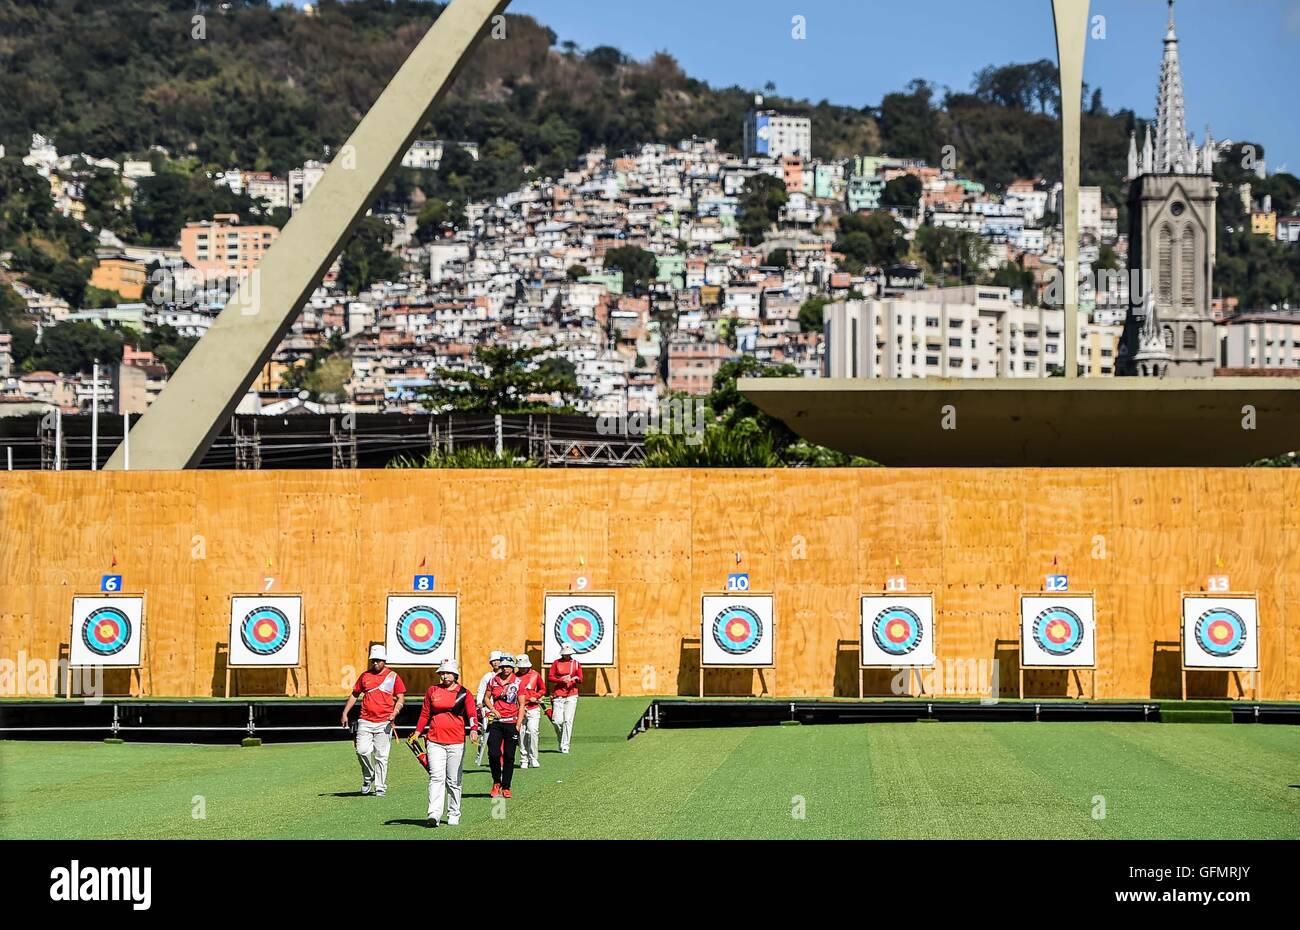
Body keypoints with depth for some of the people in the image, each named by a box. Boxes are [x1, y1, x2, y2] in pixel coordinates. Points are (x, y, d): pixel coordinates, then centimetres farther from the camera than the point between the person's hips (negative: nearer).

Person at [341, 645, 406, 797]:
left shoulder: (393, 676, 4)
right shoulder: (365, 676, 12)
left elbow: (401, 698, 4)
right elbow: (354, 694, 20)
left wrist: (395, 712, -13)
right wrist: (345, 713, 14)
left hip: (384, 722, -2)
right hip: (365, 721, 2)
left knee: (381, 756, -2)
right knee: (362, 750, -11)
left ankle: (380, 787, 6)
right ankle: (368, 777, 13)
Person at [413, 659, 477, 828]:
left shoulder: (464, 694, 4)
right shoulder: (432, 690, 11)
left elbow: (472, 714, -6)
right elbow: (425, 714, 17)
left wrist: (473, 730, -24)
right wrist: (417, 733, 8)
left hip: (456, 743, -1)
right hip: (435, 741, 1)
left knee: (453, 781, 6)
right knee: (436, 777, -11)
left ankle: (454, 814, 18)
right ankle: (434, 814, -19)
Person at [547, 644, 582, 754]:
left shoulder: (576, 663, 10)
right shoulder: (556, 663, 7)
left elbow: (580, 679, 9)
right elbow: (550, 677, 3)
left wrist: (577, 679, -16)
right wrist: (561, 680, -14)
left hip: (571, 695, 0)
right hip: (558, 695, 0)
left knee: (568, 720, -8)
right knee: (556, 721, -6)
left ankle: (565, 746, -5)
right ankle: (561, 740, 19)